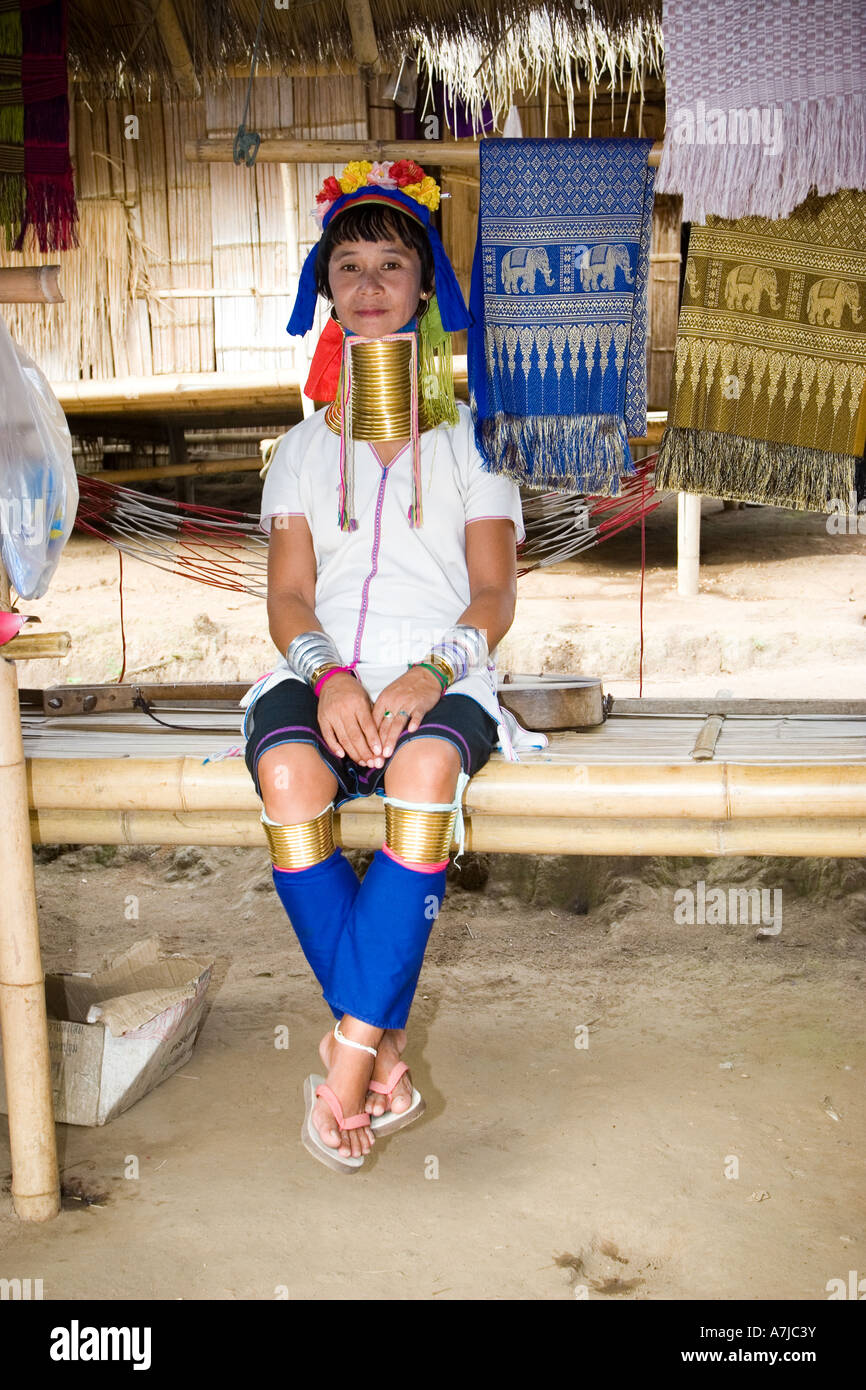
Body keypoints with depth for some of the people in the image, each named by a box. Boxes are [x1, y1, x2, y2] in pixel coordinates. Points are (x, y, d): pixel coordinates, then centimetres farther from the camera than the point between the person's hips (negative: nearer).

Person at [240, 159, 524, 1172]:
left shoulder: (468, 442, 17)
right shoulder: (302, 449, 22)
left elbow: (493, 597, 6)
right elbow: (289, 595, 9)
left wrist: (430, 673, -16)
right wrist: (326, 676, -14)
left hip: (442, 676, -1)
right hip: (323, 673, 2)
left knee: (426, 768, -37)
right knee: (288, 773, -34)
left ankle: (349, 1054, -30)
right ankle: (385, 1054, -24)